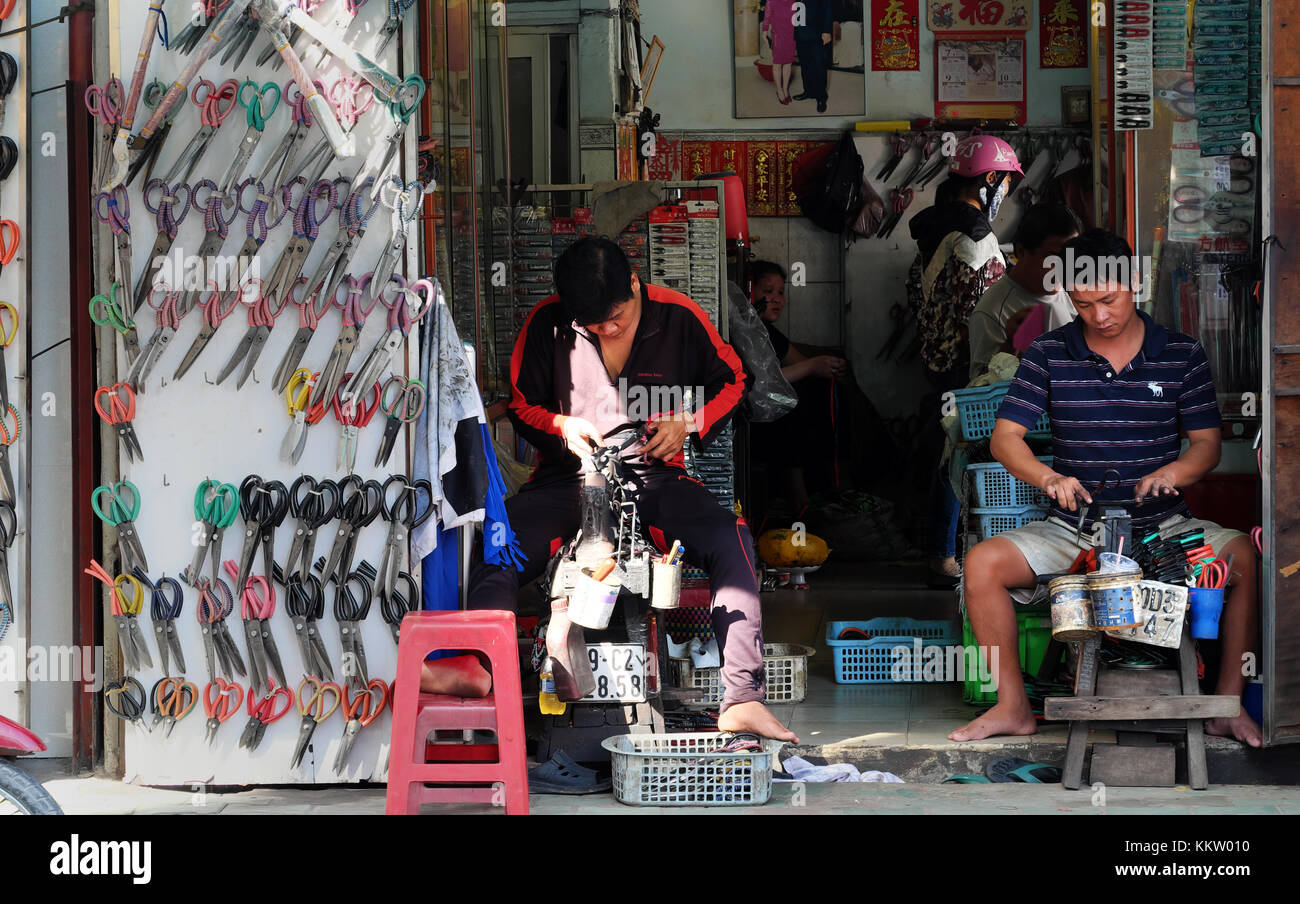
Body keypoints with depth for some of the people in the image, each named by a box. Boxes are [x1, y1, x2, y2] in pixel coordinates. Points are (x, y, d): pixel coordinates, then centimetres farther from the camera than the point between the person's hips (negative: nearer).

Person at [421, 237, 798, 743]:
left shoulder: (678, 317, -2)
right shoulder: (547, 324, -1)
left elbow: (730, 380, 11)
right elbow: (521, 404, 10)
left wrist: (688, 425, -7)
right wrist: (562, 428, -12)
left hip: (655, 474, -1)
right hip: (570, 475, 1)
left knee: (731, 543, -29)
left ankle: (741, 700, -34)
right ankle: (478, 667, -45)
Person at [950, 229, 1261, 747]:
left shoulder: (1182, 355, 3)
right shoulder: (1048, 354, 2)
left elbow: (1206, 443, 3)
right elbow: (1005, 437, -2)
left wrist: (1172, 472, -21)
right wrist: (1049, 479, -24)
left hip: (1162, 525, 0)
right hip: (1074, 529, 1)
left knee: (1245, 557, -28)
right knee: (982, 564, -22)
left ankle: (1228, 704, -16)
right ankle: (1013, 707, -9)